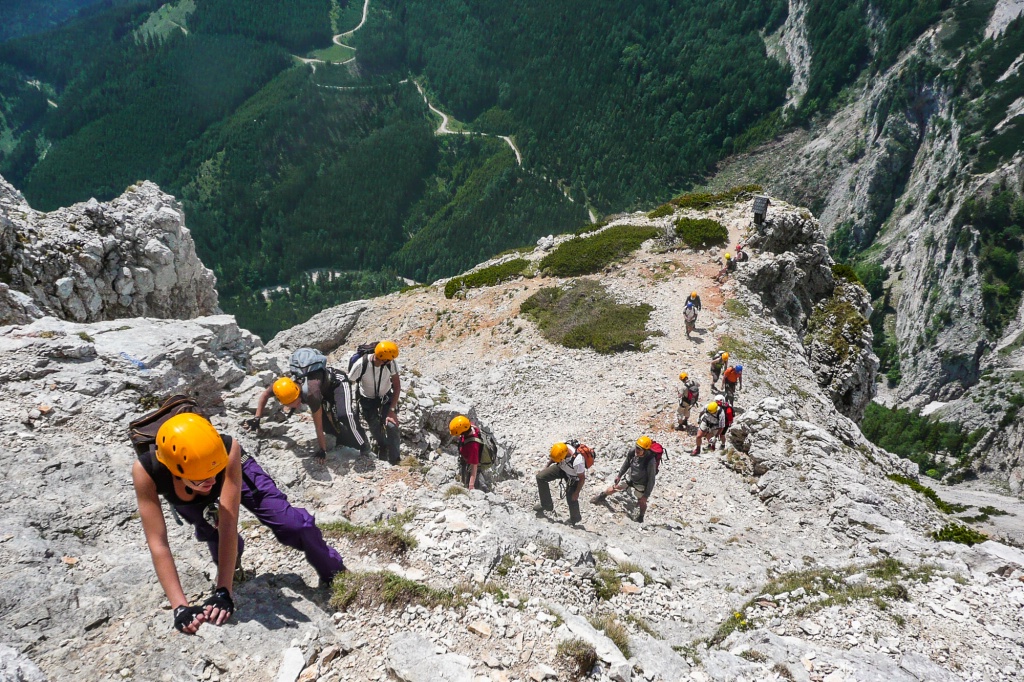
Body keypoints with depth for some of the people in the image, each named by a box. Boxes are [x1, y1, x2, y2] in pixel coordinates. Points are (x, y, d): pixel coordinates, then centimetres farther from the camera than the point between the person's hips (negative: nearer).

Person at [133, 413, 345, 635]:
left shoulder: (228, 450, -46)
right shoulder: (145, 471, -43)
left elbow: (228, 525, -43)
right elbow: (157, 543, -42)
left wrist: (223, 592, -45)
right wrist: (180, 607, -46)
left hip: (233, 471, -2)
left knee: (293, 524, -10)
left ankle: (335, 573, 15)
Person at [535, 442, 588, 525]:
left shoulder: (577, 462, -44)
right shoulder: (562, 448, -30)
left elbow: (582, 478, -26)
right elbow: (554, 457, -2)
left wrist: (576, 493, -15)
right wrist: (546, 467, 4)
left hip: (574, 477, -5)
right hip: (562, 468, 6)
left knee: (571, 499, 1)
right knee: (540, 477, -5)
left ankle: (575, 518, 36)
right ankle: (547, 505, 13)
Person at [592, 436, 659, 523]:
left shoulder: (650, 461, -39)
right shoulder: (632, 451, -26)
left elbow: (651, 480, -25)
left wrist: (646, 495, -19)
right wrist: (619, 475, 9)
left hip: (642, 484, -4)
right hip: (630, 478, 4)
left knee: (642, 503, 17)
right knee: (613, 489, 18)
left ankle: (641, 516, 50)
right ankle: (602, 495, 50)